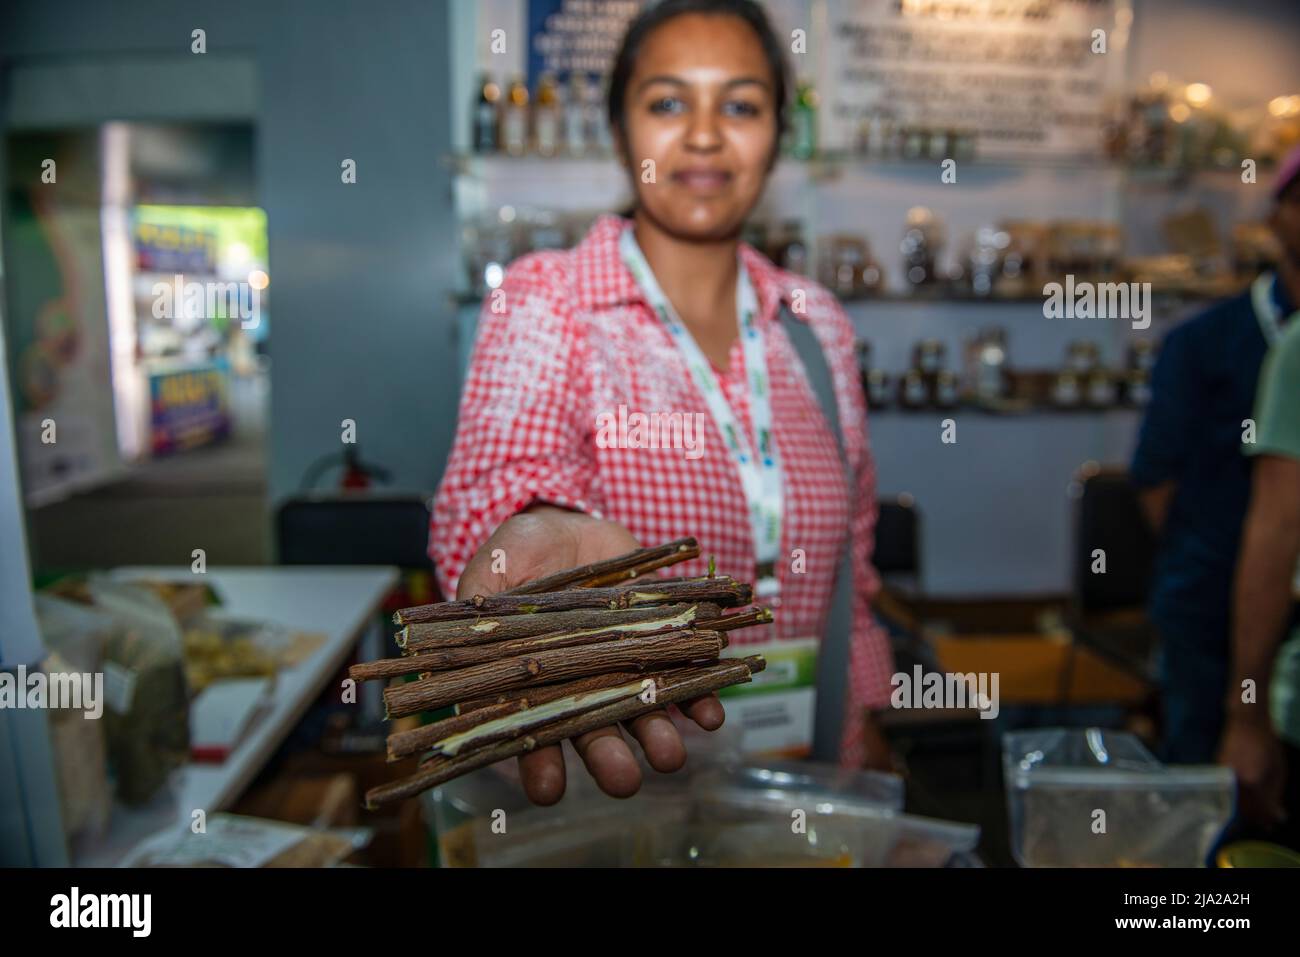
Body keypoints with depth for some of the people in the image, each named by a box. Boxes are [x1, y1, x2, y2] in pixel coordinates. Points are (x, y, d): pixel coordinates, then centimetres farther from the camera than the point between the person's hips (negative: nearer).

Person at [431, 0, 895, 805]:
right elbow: (501, 470, -30)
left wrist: (862, 723, 2)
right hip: (612, 777, -3)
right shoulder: (542, 301, -11)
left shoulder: (818, 323, 0)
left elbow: (848, 553, 7)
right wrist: (530, 536, -51)